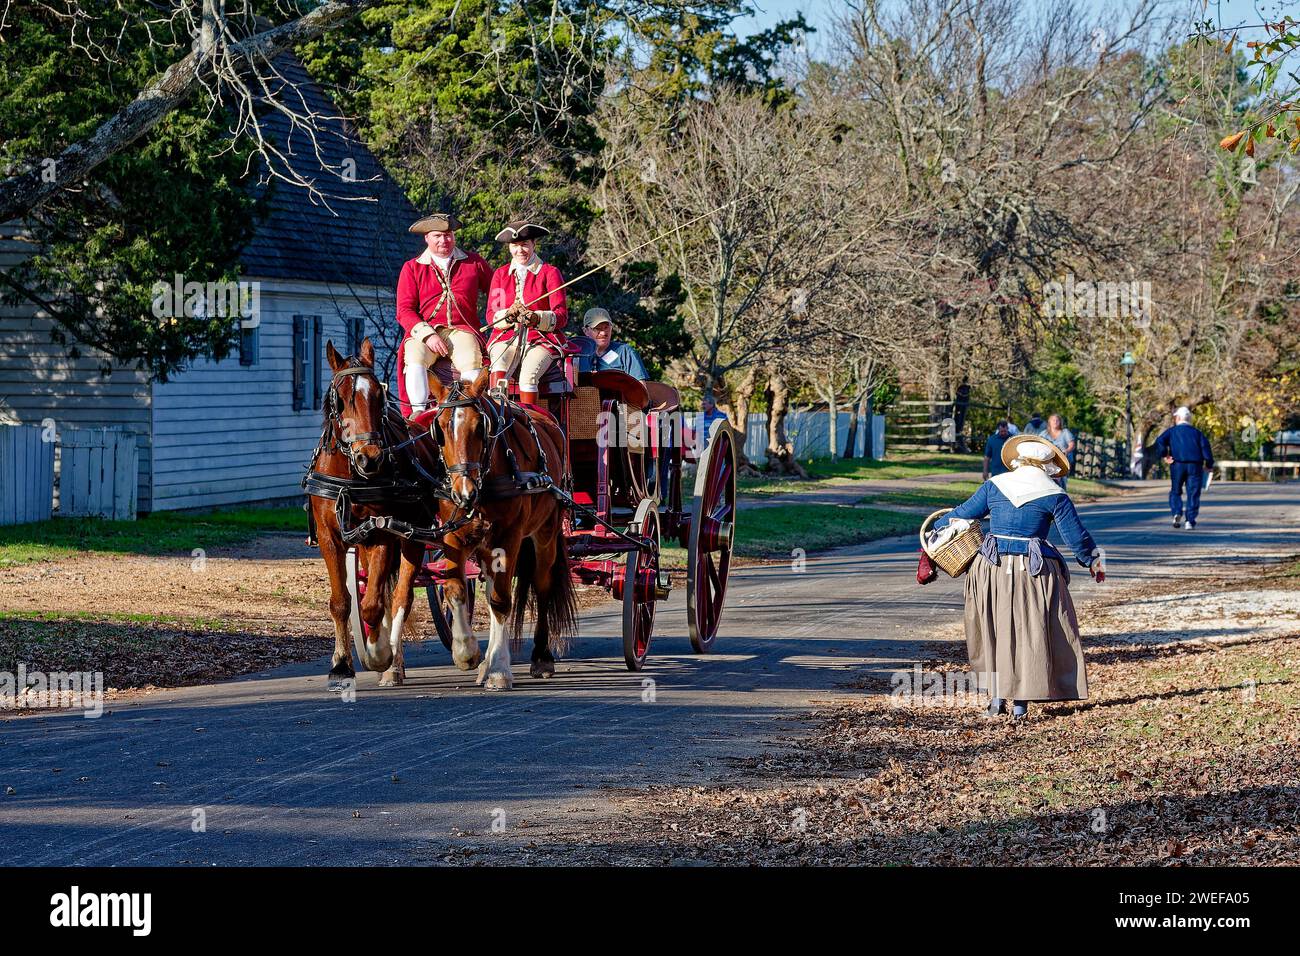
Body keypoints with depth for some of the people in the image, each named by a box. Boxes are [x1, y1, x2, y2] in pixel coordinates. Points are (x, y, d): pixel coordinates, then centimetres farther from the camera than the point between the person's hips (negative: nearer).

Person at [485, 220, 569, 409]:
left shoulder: (550, 273, 7)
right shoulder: (500, 274, 17)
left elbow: (561, 316, 0)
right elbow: (491, 314, 10)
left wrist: (536, 318, -21)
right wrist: (509, 315, -14)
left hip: (541, 338, -2)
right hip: (506, 337, 2)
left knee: (528, 375, -32)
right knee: (499, 366, -31)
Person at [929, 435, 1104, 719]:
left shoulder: (994, 485, 4)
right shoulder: (1054, 495, -2)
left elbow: (964, 513, 12)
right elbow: (1077, 536, 2)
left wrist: (937, 528, 30)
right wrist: (1092, 561, 19)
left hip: (993, 566, 2)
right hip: (1035, 570, -2)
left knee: (995, 631, 13)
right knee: (1030, 632, 6)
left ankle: (997, 697, 11)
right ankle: (1020, 702, 5)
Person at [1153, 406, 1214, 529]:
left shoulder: (1171, 431, 9)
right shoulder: (1197, 432, 14)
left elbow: (1160, 442, -9)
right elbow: (1205, 446, 2)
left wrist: (1164, 456, -7)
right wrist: (1209, 464, 3)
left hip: (1177, 465, -1)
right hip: (1195, 466, 1)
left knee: (1175, 491, 13)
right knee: (1193, 494, 3)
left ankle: (1177, 512, -10)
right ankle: (1190, 520, -5)